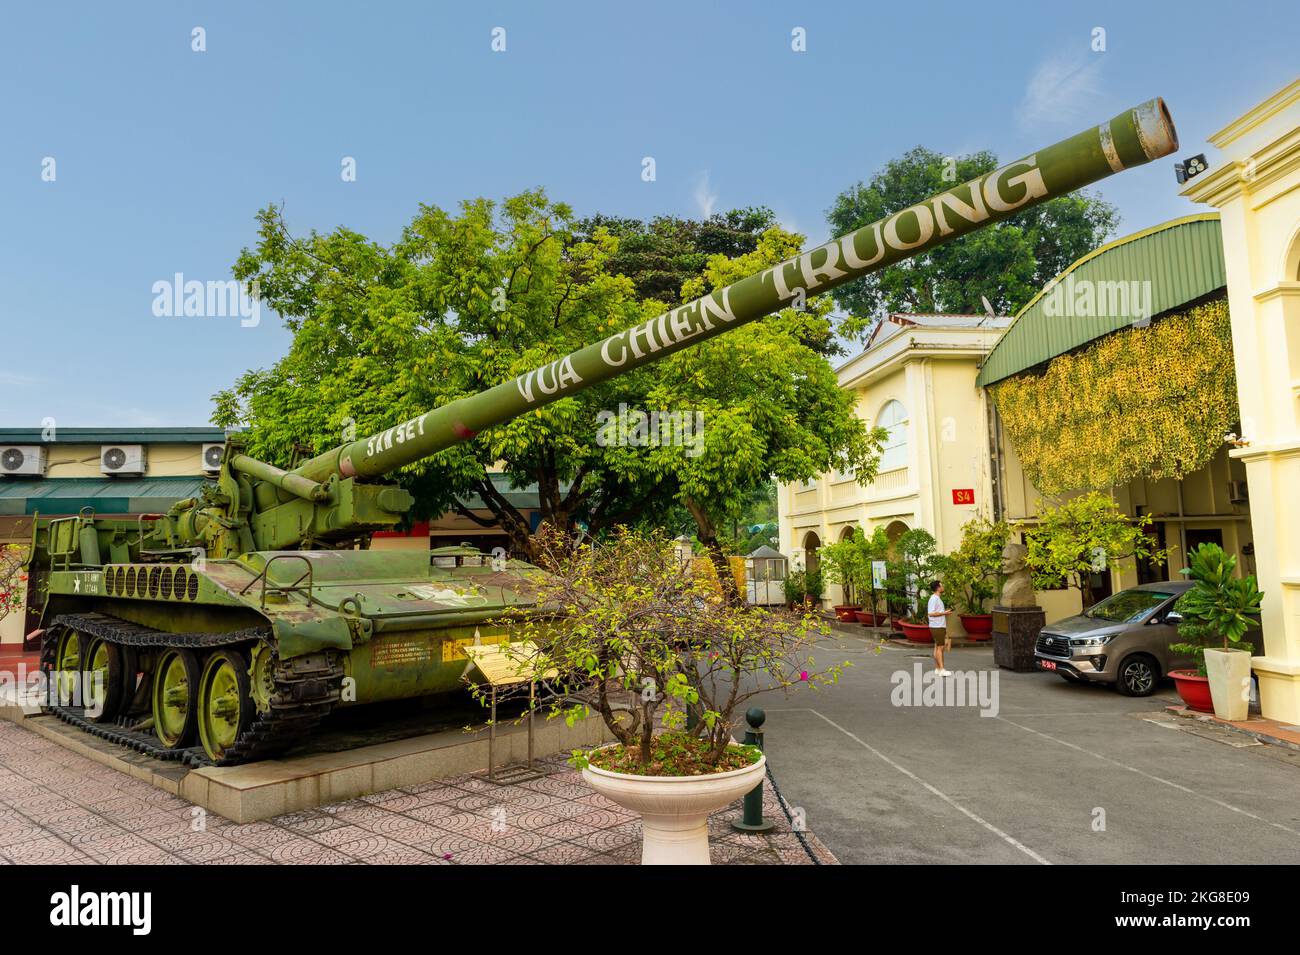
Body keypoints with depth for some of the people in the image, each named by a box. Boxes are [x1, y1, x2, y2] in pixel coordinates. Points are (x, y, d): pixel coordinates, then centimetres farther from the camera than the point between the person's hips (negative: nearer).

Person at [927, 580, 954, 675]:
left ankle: (937, 668, 16)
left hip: (940, 626, 10)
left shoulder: (938, 599, 17)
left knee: (938, 647, 11)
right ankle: (941, 670, -11)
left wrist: (945, 611, 13)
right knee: (939, 647, -10)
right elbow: (931, 613, -22)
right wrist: (944, 613, -18)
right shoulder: (934, 599, -15)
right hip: (937, 627, -10)